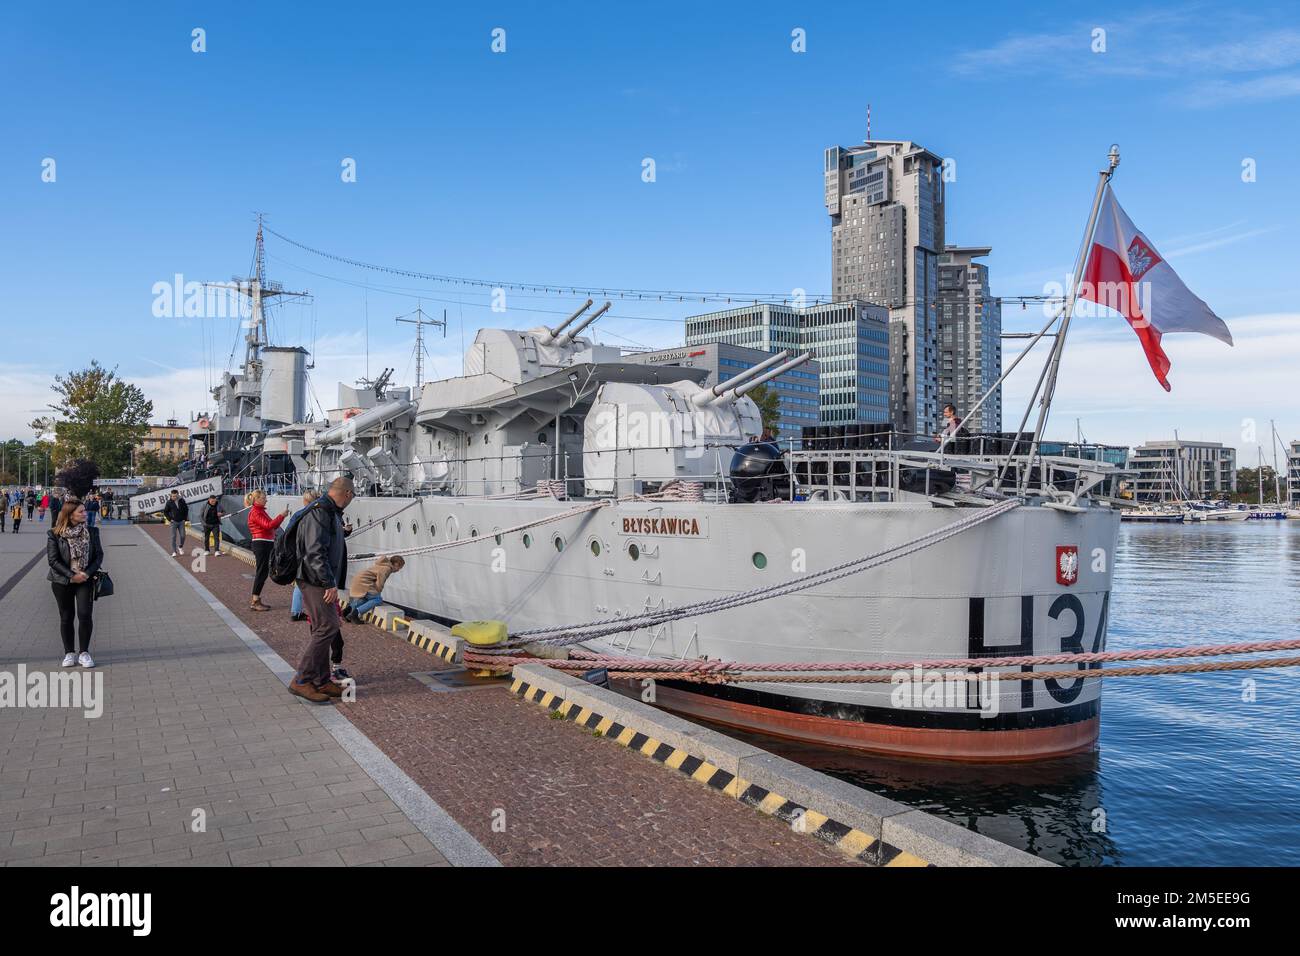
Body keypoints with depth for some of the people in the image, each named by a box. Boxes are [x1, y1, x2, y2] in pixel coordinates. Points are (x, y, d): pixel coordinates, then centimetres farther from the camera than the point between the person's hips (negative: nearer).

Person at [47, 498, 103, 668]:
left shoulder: (92, 531, 0)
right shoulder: (54, 534, -6)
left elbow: (99, 555, 1)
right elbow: (53, 560, -8)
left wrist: (87, 573, -13)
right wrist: (72, 576, -15)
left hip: (86, 579, 1)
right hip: (62, 581, -1)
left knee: (85, 615, -8)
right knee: (66, 617, 7)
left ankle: (84, 653, 5)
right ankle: (69, 653, 19)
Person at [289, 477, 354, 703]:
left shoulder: (331, 512, 17)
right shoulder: (319, 513, -17)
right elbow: (315, 552, -24)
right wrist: (330, 583, -23)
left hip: (323, 581, 11)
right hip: (316, 581, -11)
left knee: (324, 629, 13)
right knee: (327, 627, -13)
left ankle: (321, 681, 19)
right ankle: (301, 681, -8)